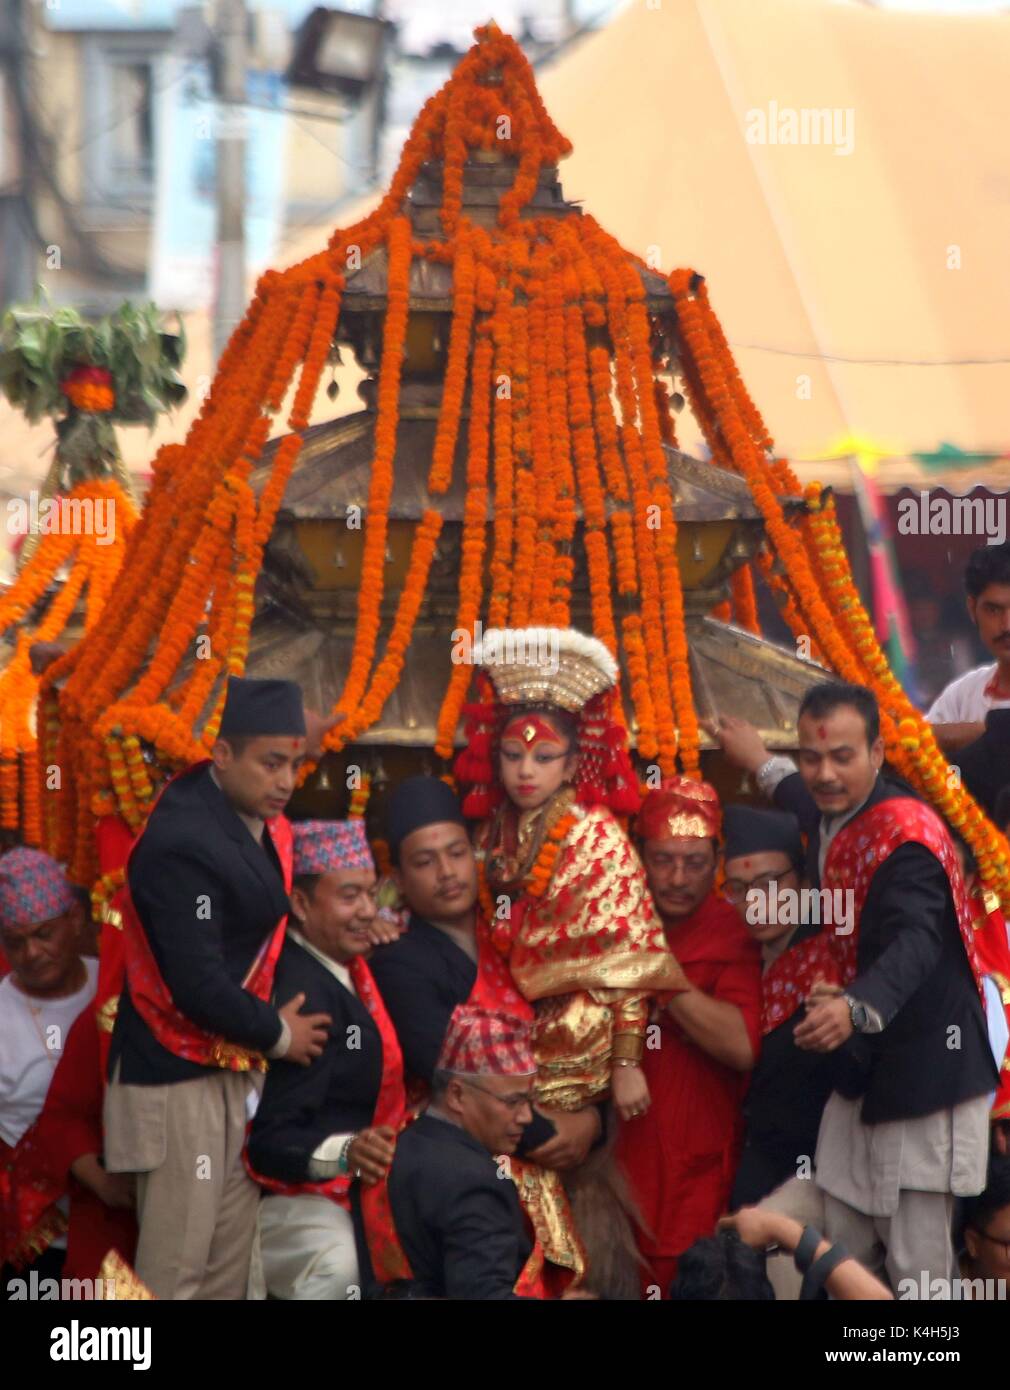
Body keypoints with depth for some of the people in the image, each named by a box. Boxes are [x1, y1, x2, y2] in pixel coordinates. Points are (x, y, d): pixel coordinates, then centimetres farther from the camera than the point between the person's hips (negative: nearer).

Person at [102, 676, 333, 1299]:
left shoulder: (263, 824, 5)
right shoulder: (182, 843, -21)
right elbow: (198, 985, -24)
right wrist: (278, 1035, -9)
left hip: (238, 1073, 9)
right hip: (178, 1080, -9)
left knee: (231, 1268, 11)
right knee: (176, 1269, -5)